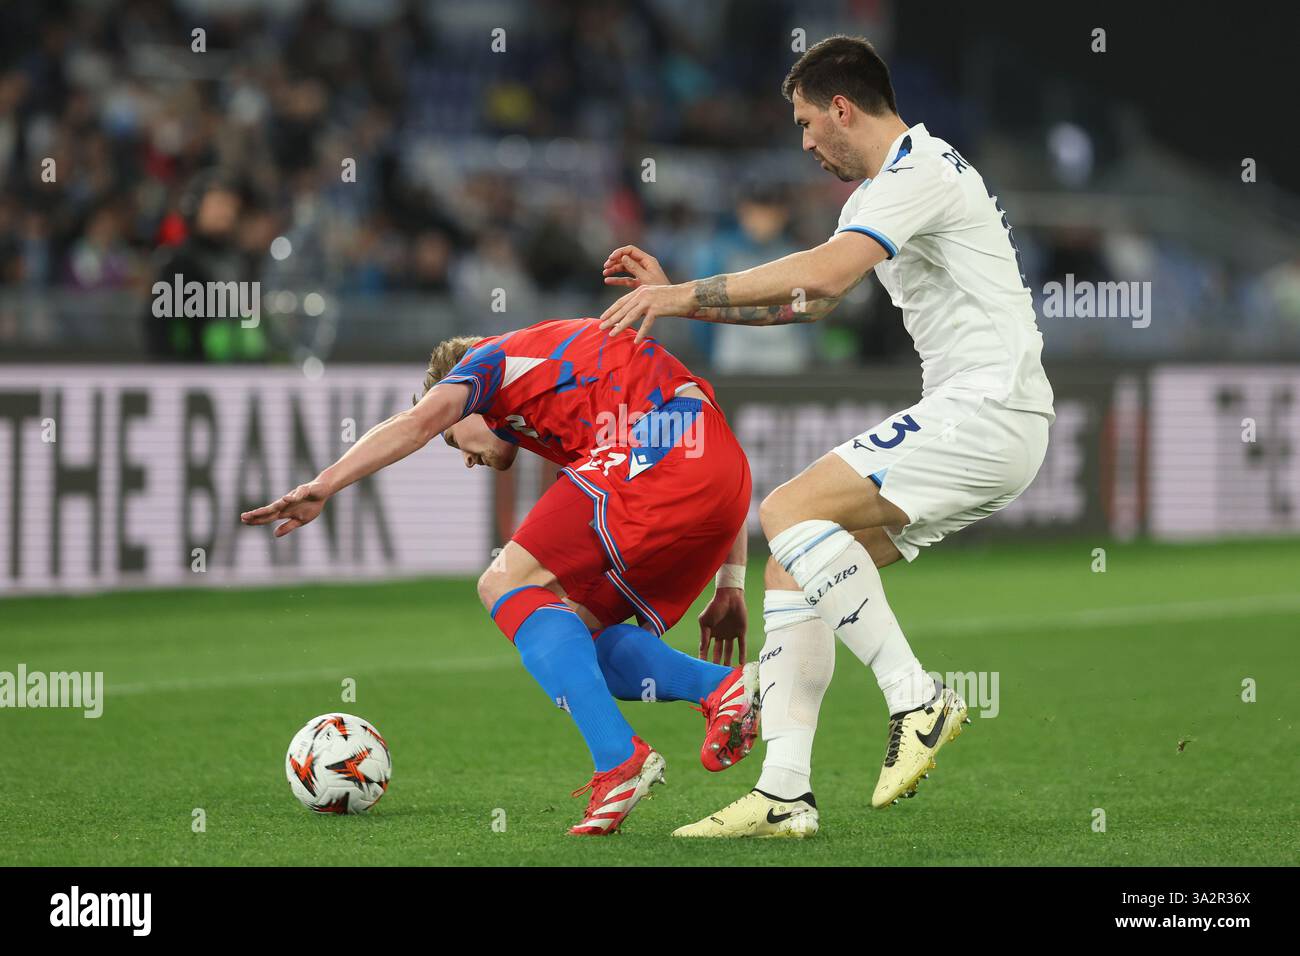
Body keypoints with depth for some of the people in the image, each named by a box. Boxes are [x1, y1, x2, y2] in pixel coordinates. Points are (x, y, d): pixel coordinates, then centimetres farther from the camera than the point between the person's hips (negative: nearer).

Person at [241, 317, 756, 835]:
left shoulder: (487, 358, 18)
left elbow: (419, 421, -5)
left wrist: (322, 486, -13)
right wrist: (729, 584, 31)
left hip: (657, 452, -8)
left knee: (506, 584, -4)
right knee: (575, 635, 12)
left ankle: (618, 756, -18)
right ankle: (724, 686, -8)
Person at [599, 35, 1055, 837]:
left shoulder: (921, 170, -11)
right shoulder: (878, 192, 22)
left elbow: (825, 273, -25)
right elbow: (808, 301, 31)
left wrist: (682, 294, -19)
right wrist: (675, 297, 24)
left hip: (989, 412, -10)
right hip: (970, 418, 10)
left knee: (789, 512, -20)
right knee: (794, 563, 4)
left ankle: (918, 700, -18)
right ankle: (785, 794, -1)